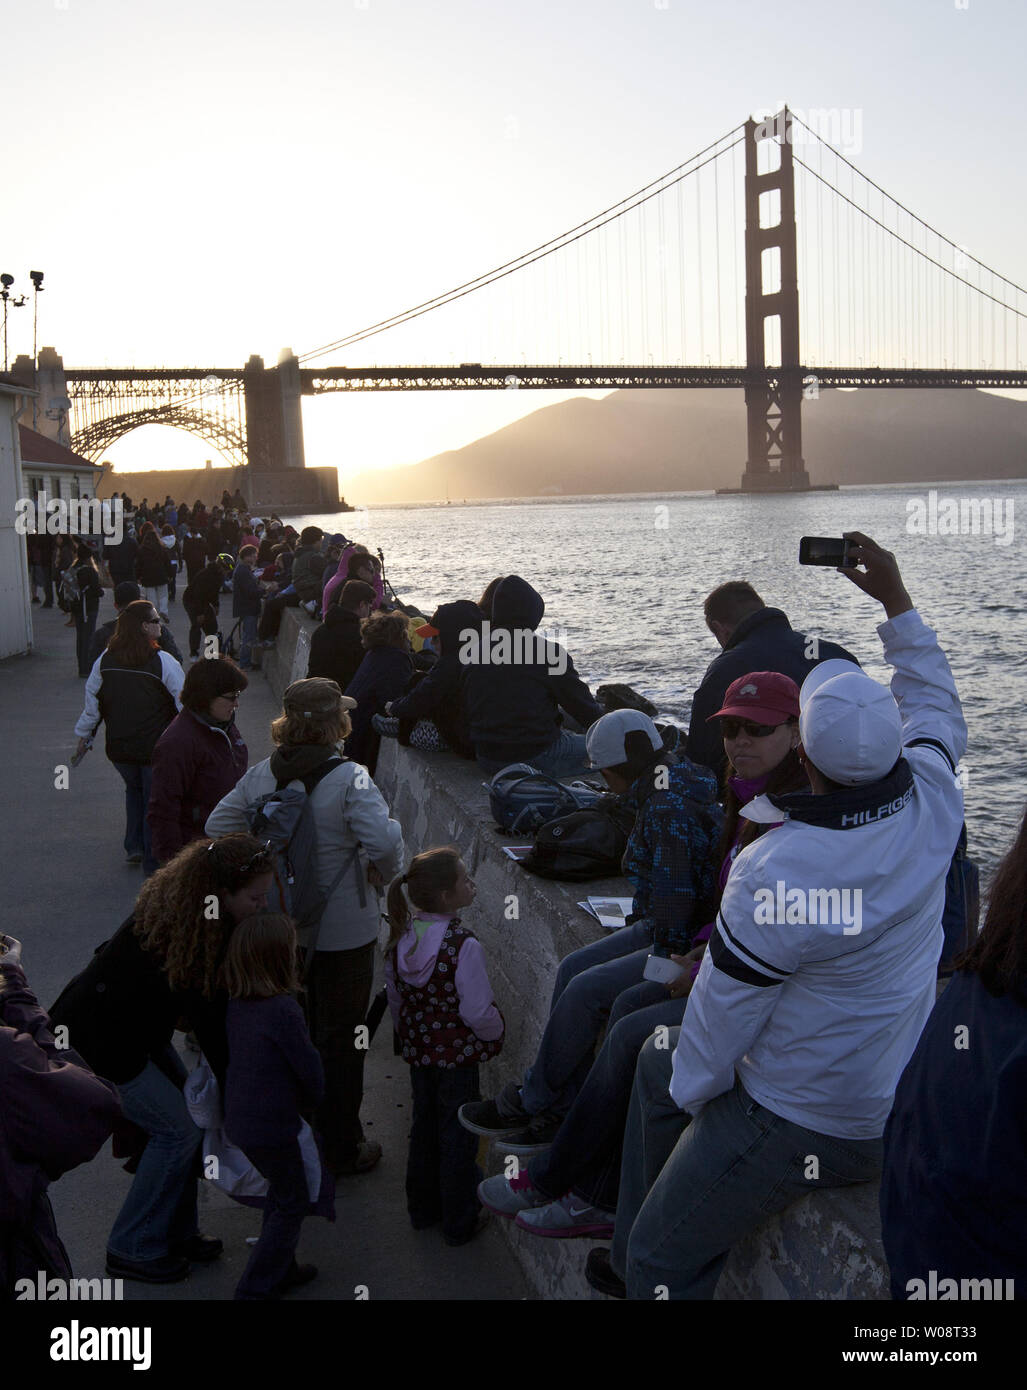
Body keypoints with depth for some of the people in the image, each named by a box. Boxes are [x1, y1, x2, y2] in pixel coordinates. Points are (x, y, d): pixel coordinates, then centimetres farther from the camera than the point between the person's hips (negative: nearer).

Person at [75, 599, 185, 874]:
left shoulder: (105, 660, -3)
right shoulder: (162, 662, -16)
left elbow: (92, 698, 6)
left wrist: (84, 733, 19)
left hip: (118, 747, 4)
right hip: (155, 746, -4)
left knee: (134, 790, 28)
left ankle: (134, 847, 27)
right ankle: (152, 861, 16)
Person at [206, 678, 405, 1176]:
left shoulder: (260, 775, -3)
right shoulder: (348, 779, -21)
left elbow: (218, 826, 5)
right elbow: (385, 841, -30)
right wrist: (381, 871, -9)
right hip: (342, 933, -5)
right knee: (339, 1040, 10)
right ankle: (340, 1149, 23)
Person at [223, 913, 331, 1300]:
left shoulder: (235, 1003, -3)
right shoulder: (283, 1010, -27)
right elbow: (309, 1067, -17)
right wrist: (312, 1099, 6)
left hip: (240, 1120, 8)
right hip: (273, 1127, -8)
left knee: (282, 1190, 26)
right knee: (293, 1203, 10)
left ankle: (280, 1269, 39)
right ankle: (256, 1288, 14)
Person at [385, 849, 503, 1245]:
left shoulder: (399, 938, -6)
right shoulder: (463, 945, -26)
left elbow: (395, 998, 6)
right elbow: (478, 1011, -23)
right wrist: (495, 1033, -2)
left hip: (419, 1051, 6)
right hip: (458, 1055, -6)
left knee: (424, 1128, 22)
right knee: (458, 1136, 10)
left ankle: (423, 1209, 37)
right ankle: (459, 1222, 23)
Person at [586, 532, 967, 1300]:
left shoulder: (773, 872, -33)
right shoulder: (931, 804, -14)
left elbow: (727, 1002, -19)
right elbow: (937, 710, 9)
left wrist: (690, 1090, 0)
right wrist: (896, 599, 13)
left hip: (806, 1125, -9)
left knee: (662, 1261, 11)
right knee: (657, 1062, 27)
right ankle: (637, 1260, 43)